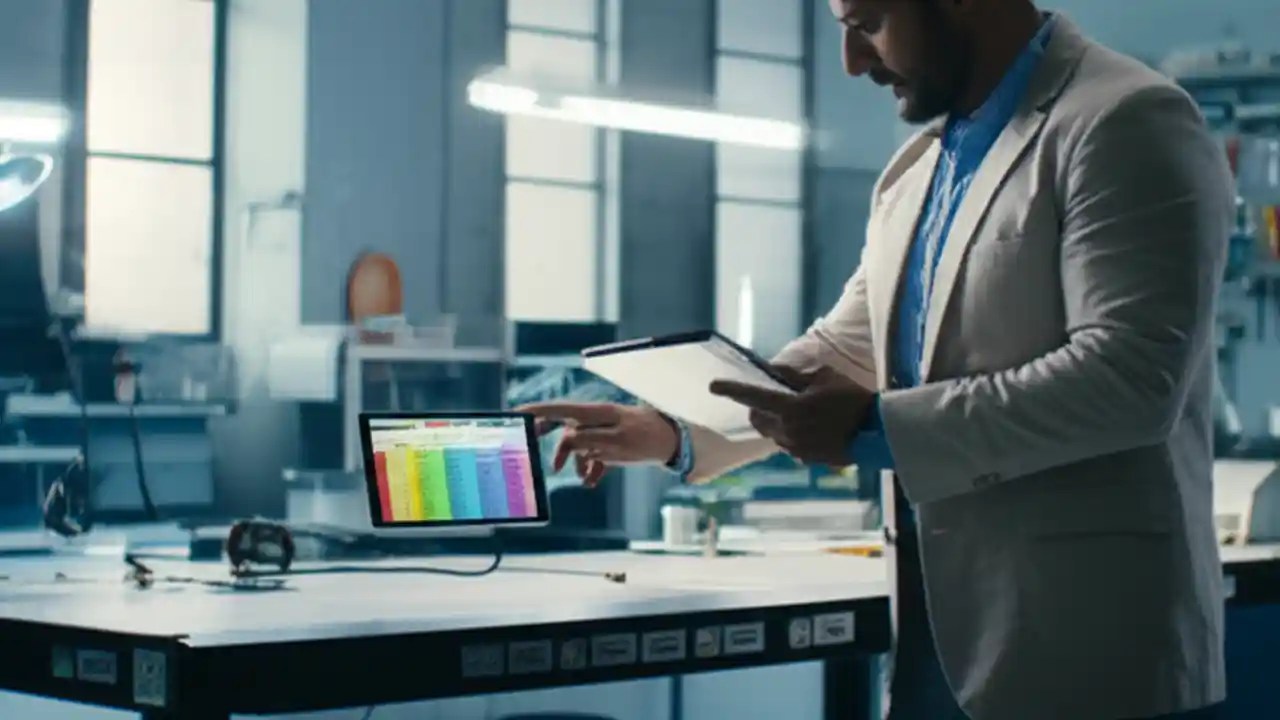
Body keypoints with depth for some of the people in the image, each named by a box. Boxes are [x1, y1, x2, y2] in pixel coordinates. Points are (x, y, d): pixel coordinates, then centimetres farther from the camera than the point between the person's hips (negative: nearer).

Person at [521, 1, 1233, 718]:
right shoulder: (915, 171, 15)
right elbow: (843, 353, 25)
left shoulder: (1125, 124, -11)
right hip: (941, 633, 8)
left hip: (1085, 642, -8)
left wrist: (877, 430, -18)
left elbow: (1128, 378, -20)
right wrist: (675, 434, 14)